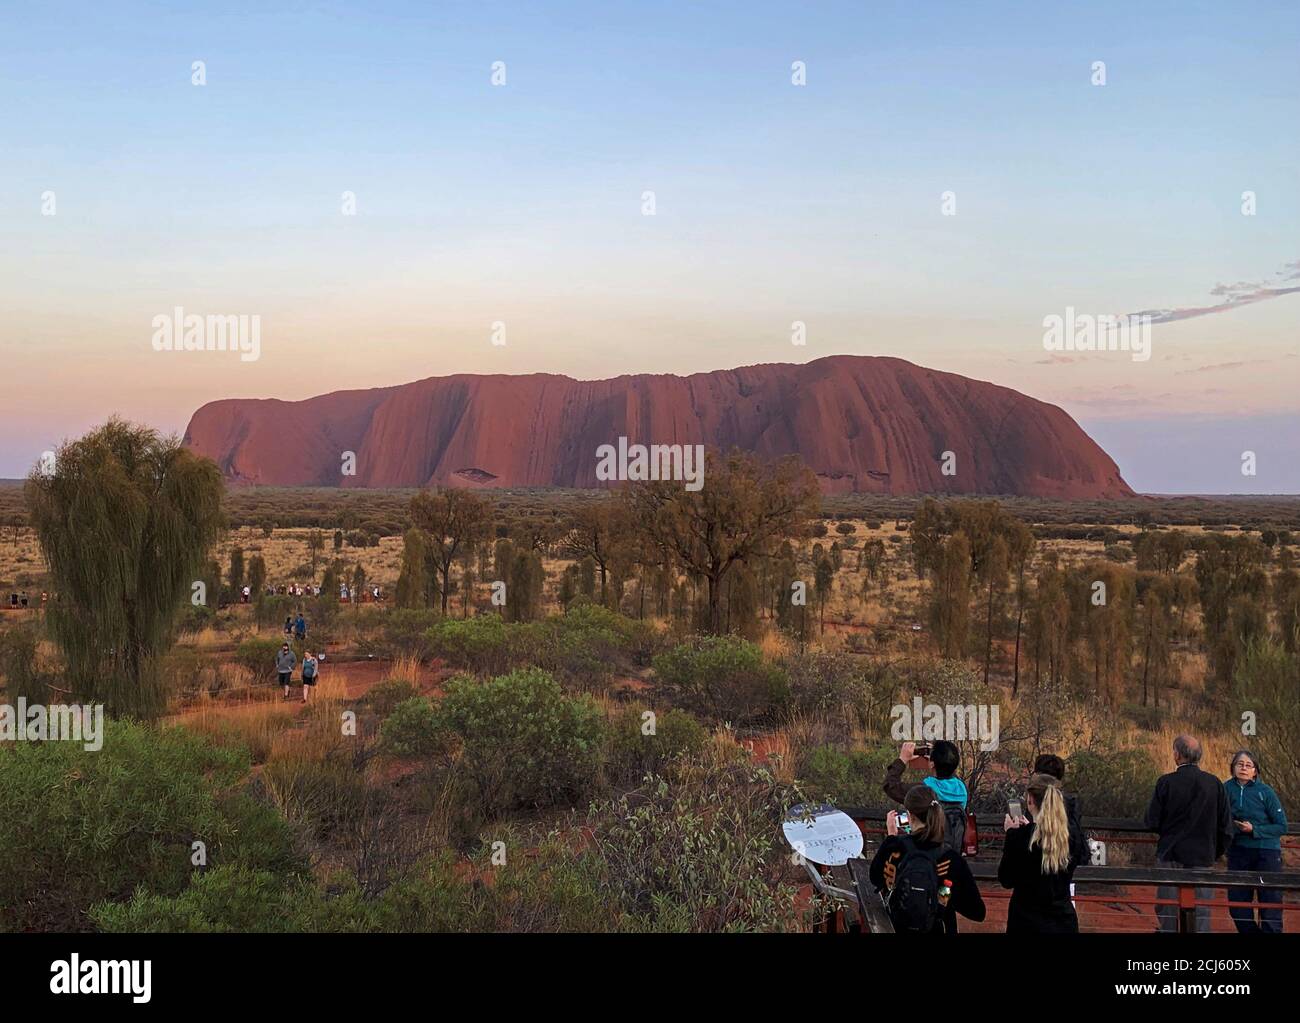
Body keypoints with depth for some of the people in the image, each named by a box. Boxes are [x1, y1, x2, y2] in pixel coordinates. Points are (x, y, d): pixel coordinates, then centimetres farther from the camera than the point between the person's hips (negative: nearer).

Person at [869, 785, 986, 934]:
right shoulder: (950, 857, -20)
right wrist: (948, 899, -1)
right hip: (937, 930, -1)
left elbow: (875, 879, 2)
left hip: (895, 928, 1)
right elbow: (978, 912, -16)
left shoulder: (894, 848, -19)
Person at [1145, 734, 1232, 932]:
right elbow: (1225, 825, 2)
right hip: (1203, 857, 2)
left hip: (1170, 856, -2)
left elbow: (1152, 822, -8)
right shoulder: (1215, 784, -2)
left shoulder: (1166, 782, -10)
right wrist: (1217, 852, 15)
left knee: (1167, 911, 8)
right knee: (1201, 911, 6)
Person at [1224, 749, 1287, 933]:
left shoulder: (1265, 792, -10)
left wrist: (1254, 830, -17)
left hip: (1266, 853, -3)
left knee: (1270, 904, 1)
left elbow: (1282, 827, -7)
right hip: (1238, 853, 3)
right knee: (1236, 904, 8)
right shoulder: (1226, 789, -2)